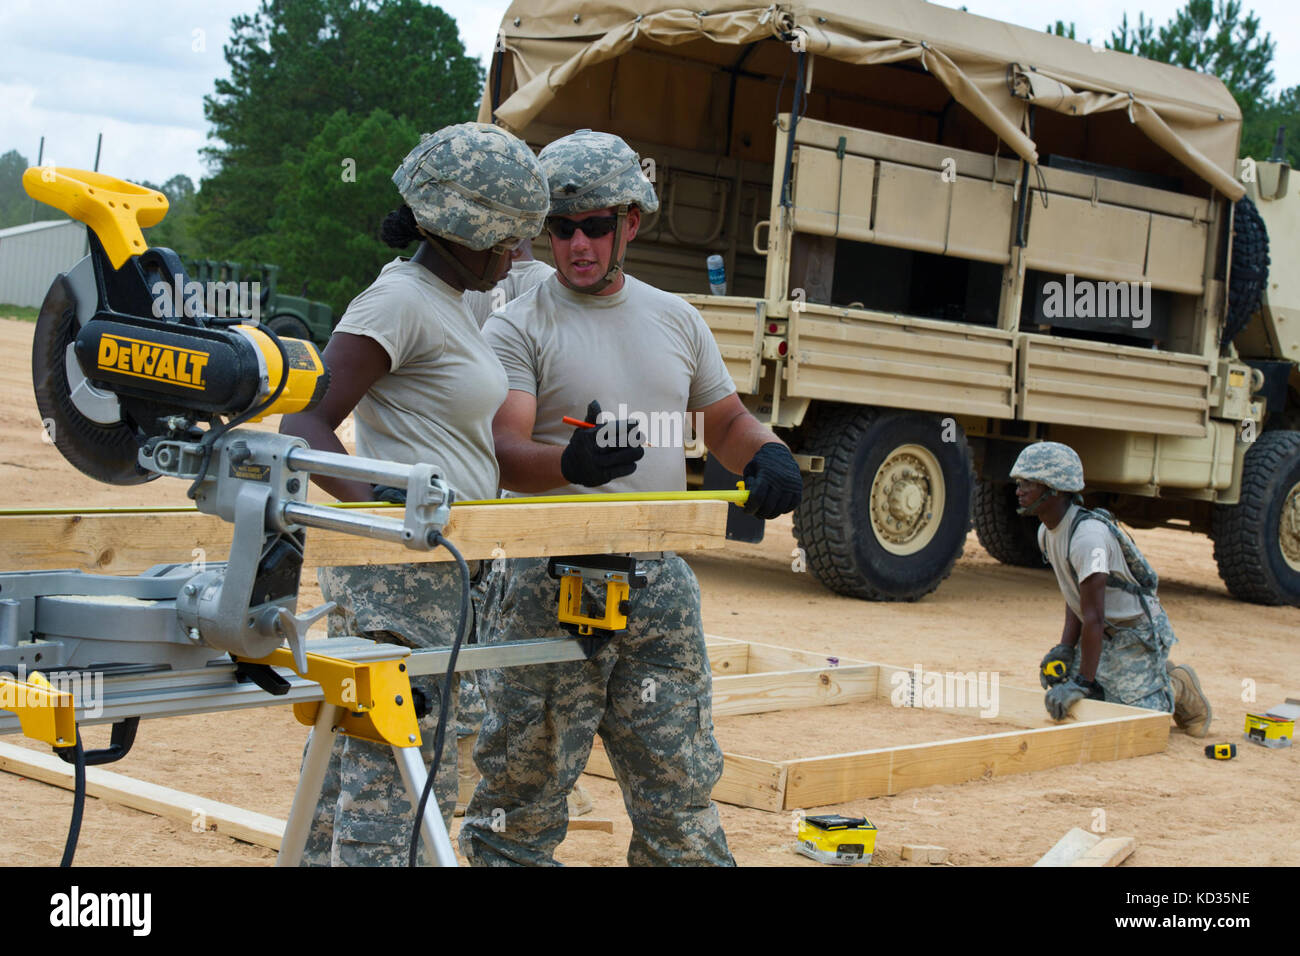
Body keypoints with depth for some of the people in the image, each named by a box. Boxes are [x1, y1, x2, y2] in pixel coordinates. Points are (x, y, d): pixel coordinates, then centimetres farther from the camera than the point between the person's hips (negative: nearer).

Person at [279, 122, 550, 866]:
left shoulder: (451, 302, 18)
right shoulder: (399, 300, -12)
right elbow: (305, 423, -19)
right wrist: (372, 501, -34)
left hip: (443, 571, 10)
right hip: (402, 577, -10)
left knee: (356, 758, 14)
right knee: (400, 775, -10)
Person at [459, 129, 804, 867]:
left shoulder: (678, 321, 15)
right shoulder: (518, 328, -2)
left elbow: (726, 420, 22)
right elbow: (504, 452, -13)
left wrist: (768, 453, -2)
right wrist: (572, 461, -35)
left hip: (660, 580, 4)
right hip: (552, 580, -4)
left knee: (682, 784, 8)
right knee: (523, 793, 0)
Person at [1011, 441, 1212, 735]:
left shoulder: (1088, 534, -30)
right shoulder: (1047, 533, 0)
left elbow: (1093, 616, -32)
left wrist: (1083, 682, -33)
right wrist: (1065, 648, -4)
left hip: (1138, 633, -9)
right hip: (1103, 634, 9)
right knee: (1070, 705, 4)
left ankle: (1177, 688, 14)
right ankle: (1155, 675, 21)